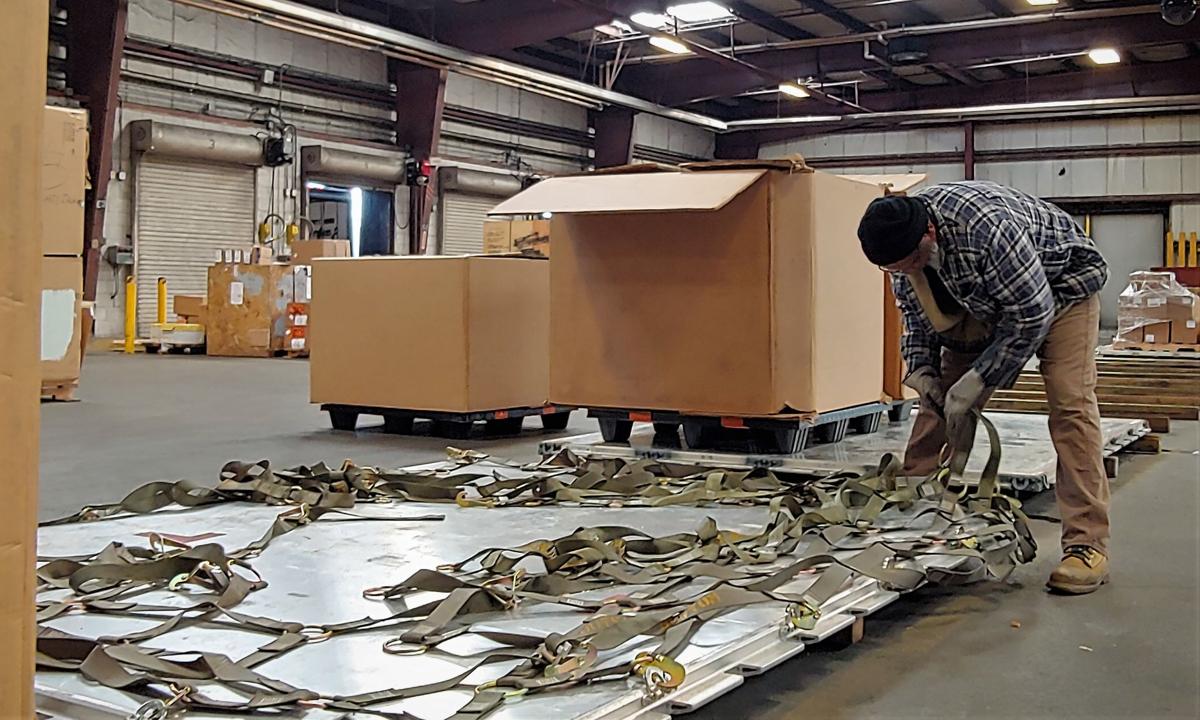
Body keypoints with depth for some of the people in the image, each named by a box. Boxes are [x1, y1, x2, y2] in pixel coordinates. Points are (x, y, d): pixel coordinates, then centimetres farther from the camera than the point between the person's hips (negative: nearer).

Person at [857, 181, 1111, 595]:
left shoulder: (986, 226, -41)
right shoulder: (903, 248, -18)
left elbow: (1032, 313, -33)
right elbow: (914, 309, 1)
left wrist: (978, 381, -30)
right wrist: (921, 368, -13)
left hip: (1060, 286, -6)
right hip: (988, 300, 7)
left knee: (1070, 403, -19)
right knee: (941, 398, -3)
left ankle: (1087, 544, -18)